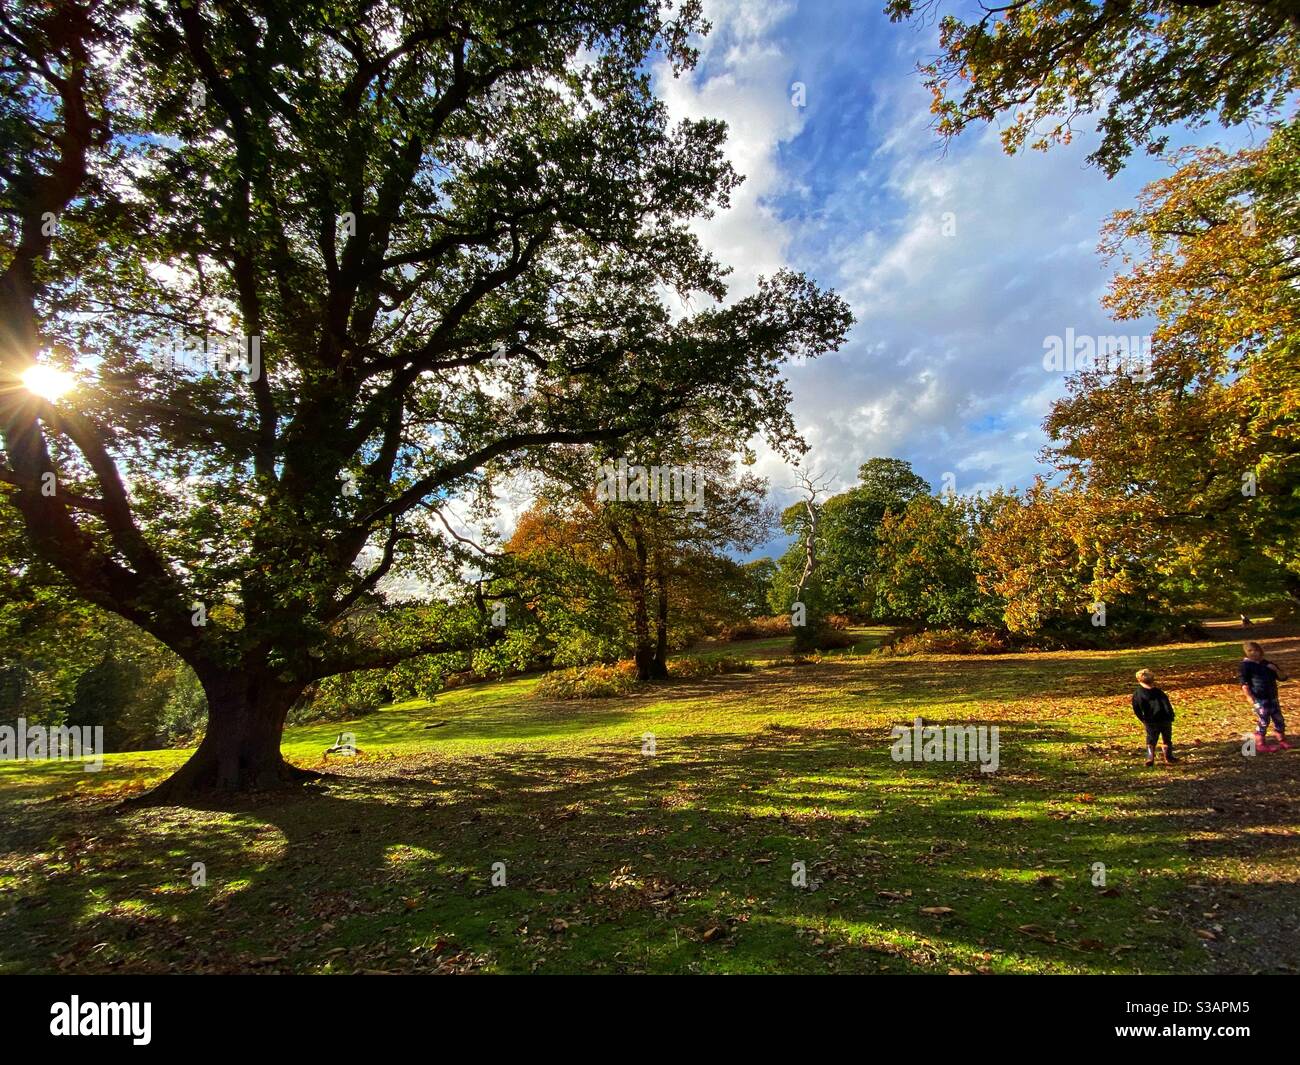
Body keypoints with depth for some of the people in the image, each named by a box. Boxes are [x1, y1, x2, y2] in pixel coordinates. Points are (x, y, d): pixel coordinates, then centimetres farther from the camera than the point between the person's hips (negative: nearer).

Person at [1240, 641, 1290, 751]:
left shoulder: (1267, 663, 10)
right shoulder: (1246, 665, -9)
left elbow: (1283, 677, 10)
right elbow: (1244, 683, -12)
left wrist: (1275, 669, -8)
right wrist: (1249, 696, -21)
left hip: (1272, 697, 6)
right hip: (1259, 698, -6)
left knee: (1279, 719, 11)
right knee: (1264, 721, -4)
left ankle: (1282, 741, 25)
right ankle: (1261, 743, 7)